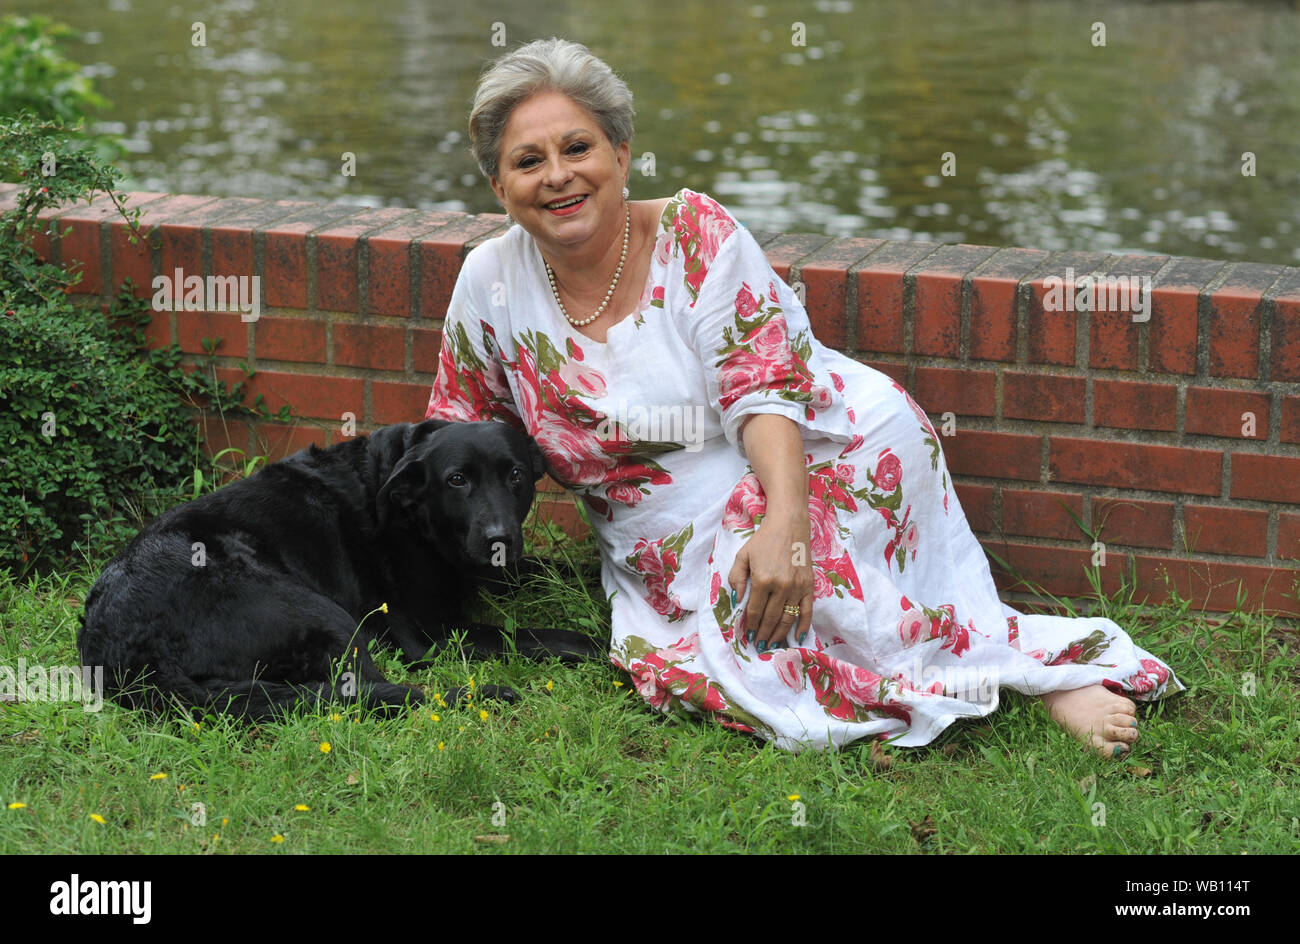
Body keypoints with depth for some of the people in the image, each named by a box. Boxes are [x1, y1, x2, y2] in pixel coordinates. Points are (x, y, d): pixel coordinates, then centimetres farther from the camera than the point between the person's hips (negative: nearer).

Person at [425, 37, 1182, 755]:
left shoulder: (695, 233, -5)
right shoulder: (492, 281, 4)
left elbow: (765, 392, -15)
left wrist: (784, 520, -32)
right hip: (671, 540, 3)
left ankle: (1040, 666, -29)